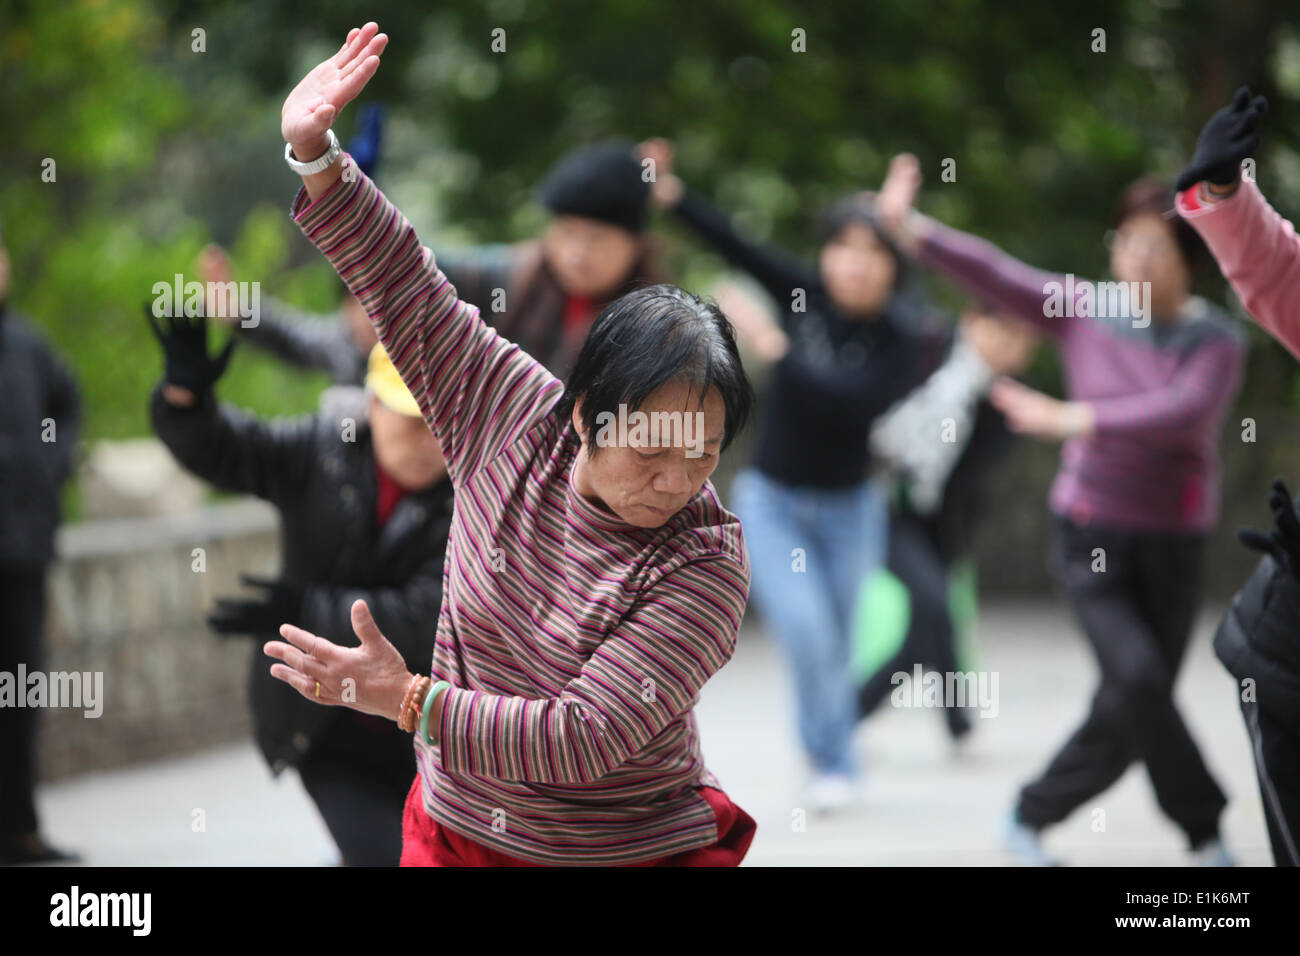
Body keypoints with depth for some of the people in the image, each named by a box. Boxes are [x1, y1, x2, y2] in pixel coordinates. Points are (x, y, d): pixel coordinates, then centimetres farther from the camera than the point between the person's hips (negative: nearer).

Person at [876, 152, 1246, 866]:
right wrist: (909, 227, -22)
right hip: (1092, 536, -1)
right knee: (1139, 677, -21)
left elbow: (1184, 411, -24)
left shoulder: (1216, 341, -7)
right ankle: (1205, 829, -4)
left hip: (1174, 544, 1)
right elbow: (992, 273, -9)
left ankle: (1031, 820, 26)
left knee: (1127, 714, 3)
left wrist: (1074, 419, -35)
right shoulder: (1082, 311, -1)